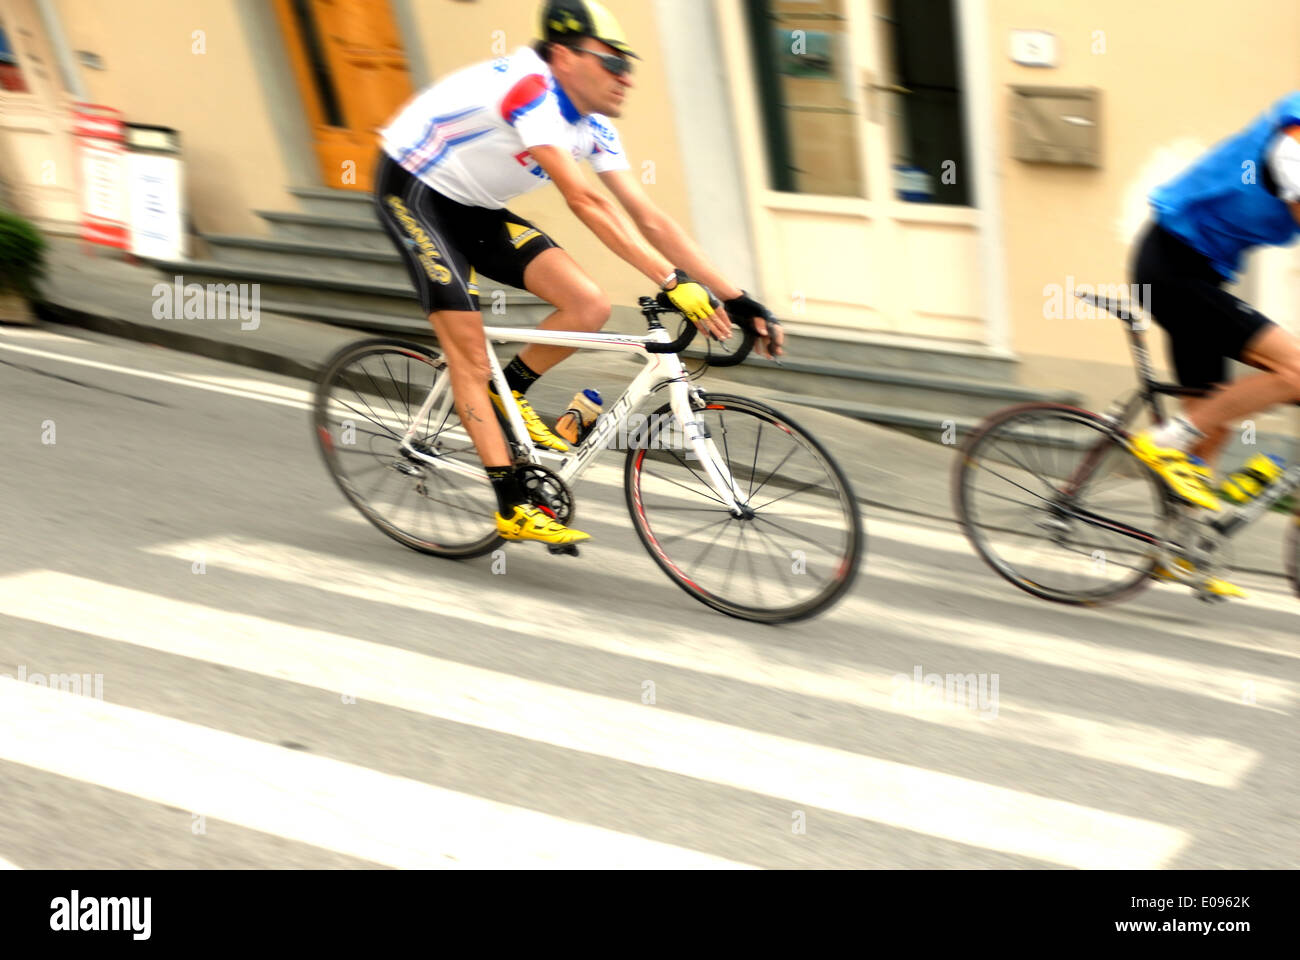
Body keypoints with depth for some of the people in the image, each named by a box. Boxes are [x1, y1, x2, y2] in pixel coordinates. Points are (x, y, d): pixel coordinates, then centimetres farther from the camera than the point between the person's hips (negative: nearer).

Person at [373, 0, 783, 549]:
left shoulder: (592, 125, -5)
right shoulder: (529, 88, -30)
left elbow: (648, 218, -6)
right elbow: (584, 201, -38)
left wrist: (734, 298, -12)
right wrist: (672, 281, -43)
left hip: (474, 208, 7)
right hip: (412, 190, -7)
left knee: (589, 307, -12)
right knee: (469, 352, -15)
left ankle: (510, 393, 12)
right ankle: (513, 509, -9)